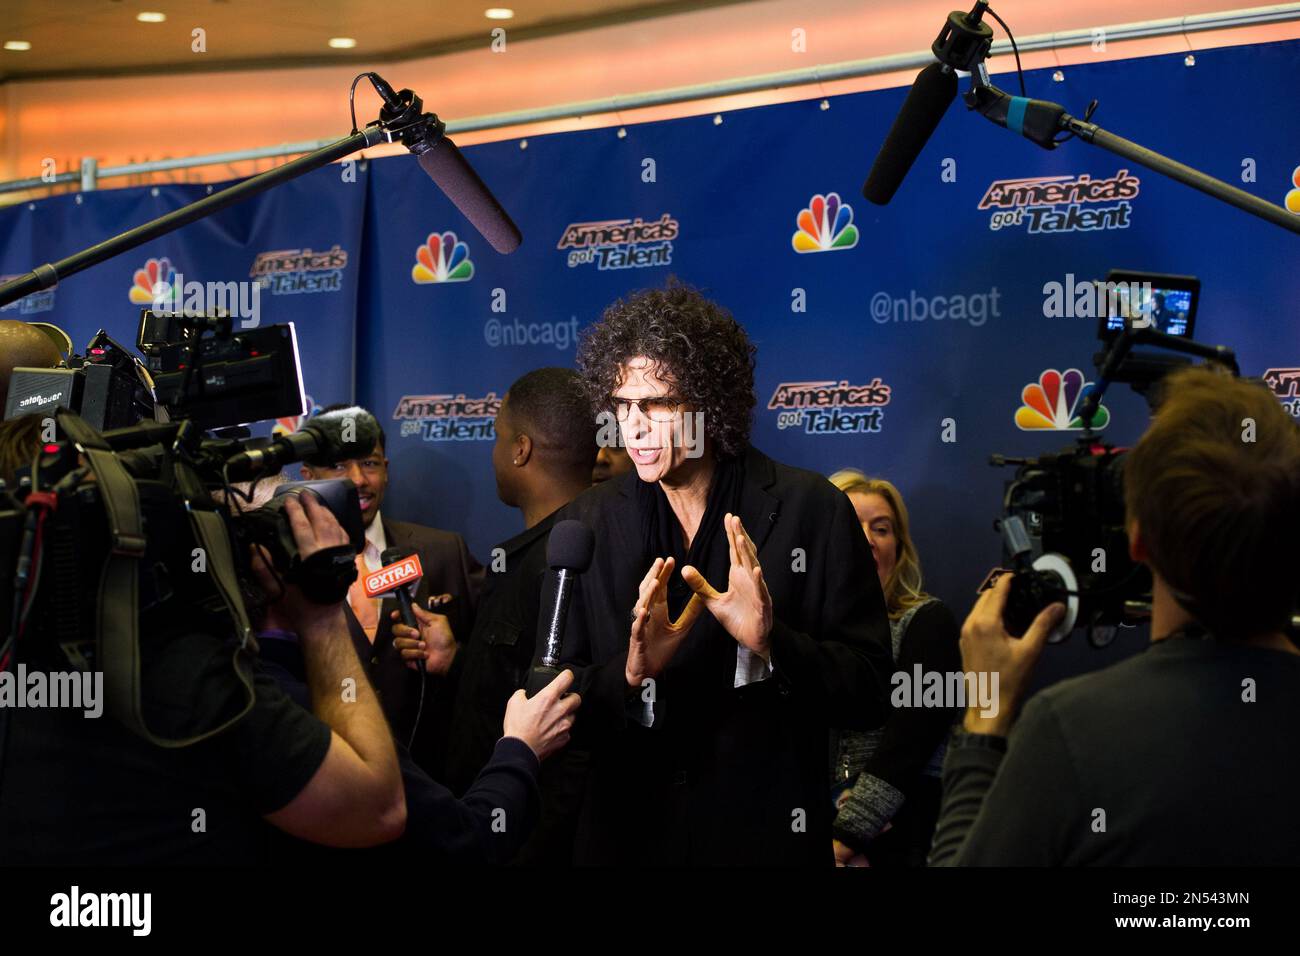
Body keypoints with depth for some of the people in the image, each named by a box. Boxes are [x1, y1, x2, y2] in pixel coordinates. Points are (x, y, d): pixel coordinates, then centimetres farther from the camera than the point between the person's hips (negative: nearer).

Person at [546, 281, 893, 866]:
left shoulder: (812, 511, -8)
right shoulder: (586, 525, -1)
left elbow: (870, 692, -9)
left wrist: (768, 645, -24)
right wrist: (630, 675, -21)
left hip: (768, 835, -2)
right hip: (626, 838, 2)